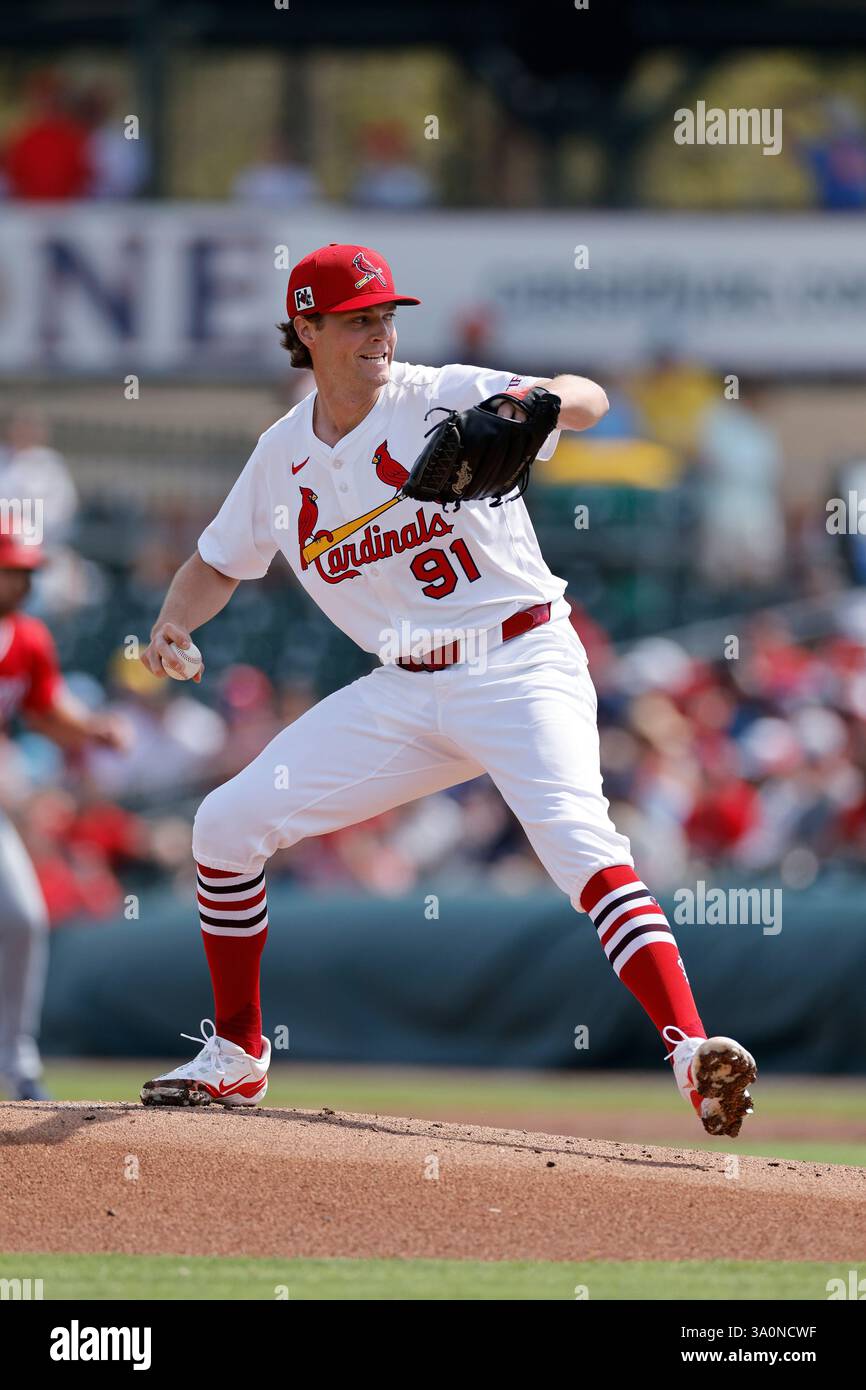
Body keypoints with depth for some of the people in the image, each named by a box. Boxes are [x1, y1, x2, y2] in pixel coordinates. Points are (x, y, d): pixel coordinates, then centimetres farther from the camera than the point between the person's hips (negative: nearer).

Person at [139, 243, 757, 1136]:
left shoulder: (444, 400, -10)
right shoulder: (283, 453, 7)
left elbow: (588, 401, -23)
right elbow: (219, 561, 21)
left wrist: (543, 399, -48)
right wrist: (173, 625, -1)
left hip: (521, 669, -6)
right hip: (403, 692, 6)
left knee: (578, 843, -30)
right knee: (227, 823, 2)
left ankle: (691, 1049, -39)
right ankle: (236, 1056, 18)